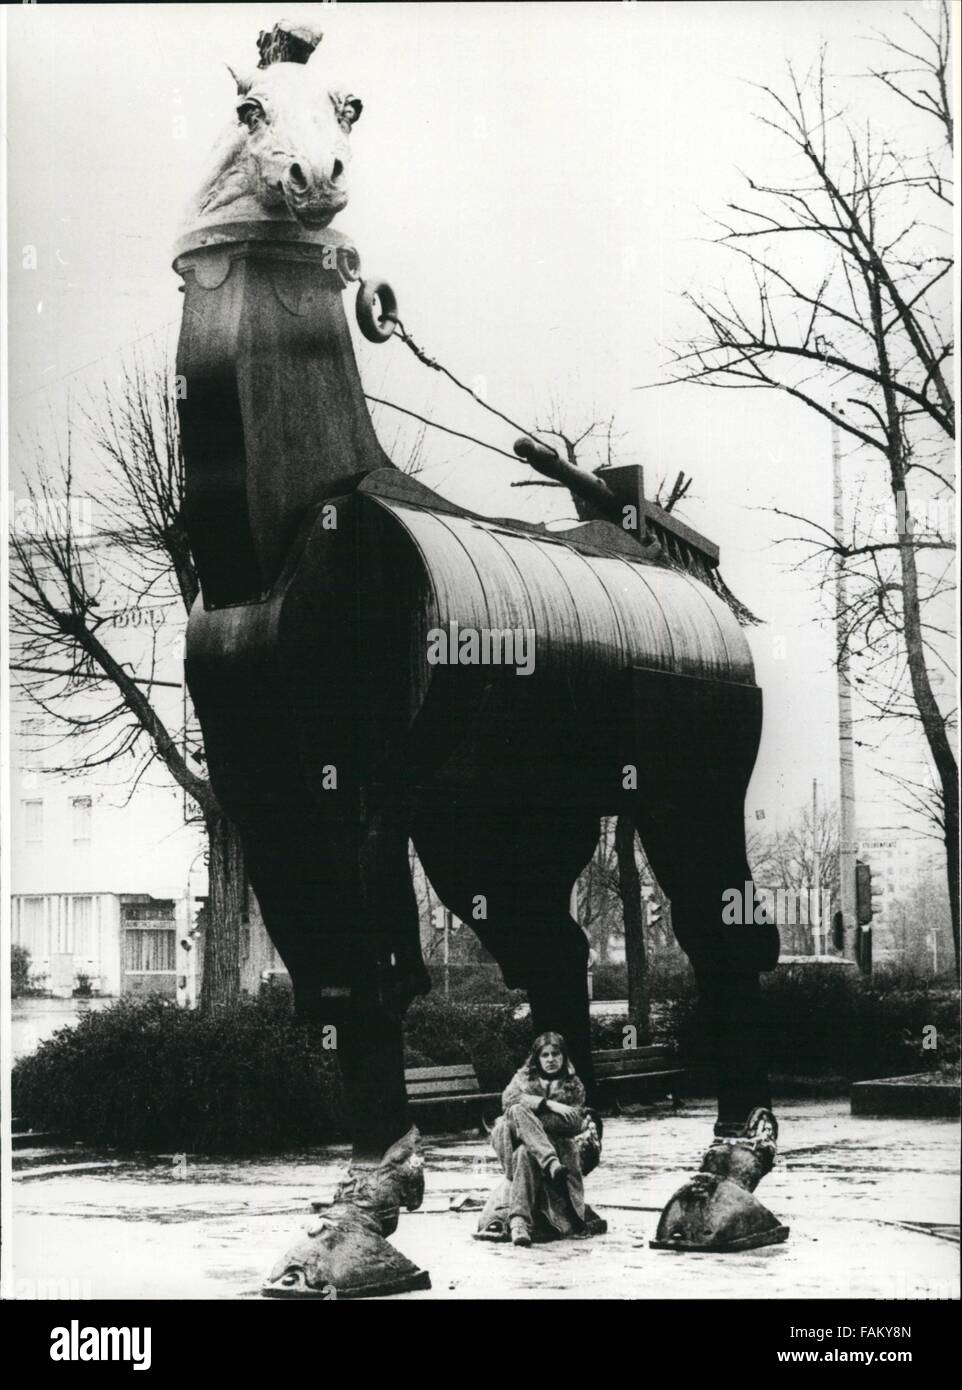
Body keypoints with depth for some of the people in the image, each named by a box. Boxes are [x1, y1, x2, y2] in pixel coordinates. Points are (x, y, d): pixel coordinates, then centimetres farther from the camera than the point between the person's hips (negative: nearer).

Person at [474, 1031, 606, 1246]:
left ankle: (518, 1220, -49)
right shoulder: (524, 1077, 15)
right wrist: (549, 1105, -17)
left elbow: (573, 1121, -3)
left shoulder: (573, 1085, 13)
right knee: (518, 1111, -33)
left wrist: (530, 1118, -13)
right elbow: (509, 1098, -7)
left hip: (559, 1145, -2)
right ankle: (552, 1164, -48)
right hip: (520, 1140, 2)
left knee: (524, 1154, -38)